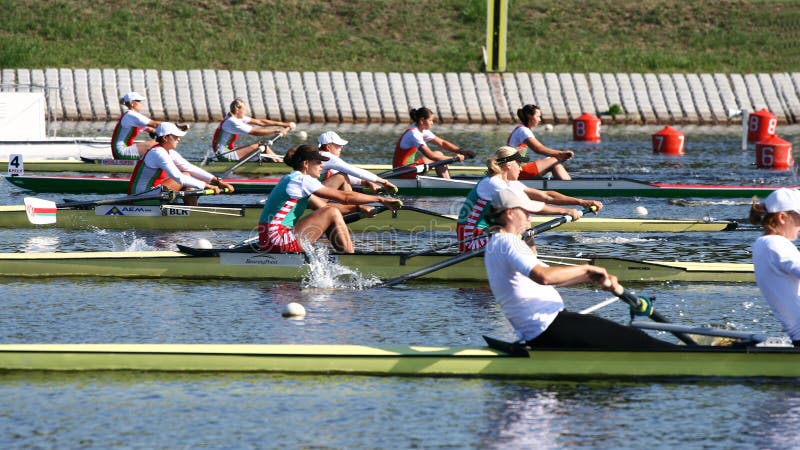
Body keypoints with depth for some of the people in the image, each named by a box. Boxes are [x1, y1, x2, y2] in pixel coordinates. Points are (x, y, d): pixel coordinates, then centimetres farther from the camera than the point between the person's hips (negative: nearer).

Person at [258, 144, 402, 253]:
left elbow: (323, 206, 20)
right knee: (332, 214, -9)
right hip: (277, 241, -10)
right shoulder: (302, 180, -10)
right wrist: (380, 199, -4)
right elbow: (344, 197, -10)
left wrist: (358, 208, 12)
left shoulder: (292, 180, 20)